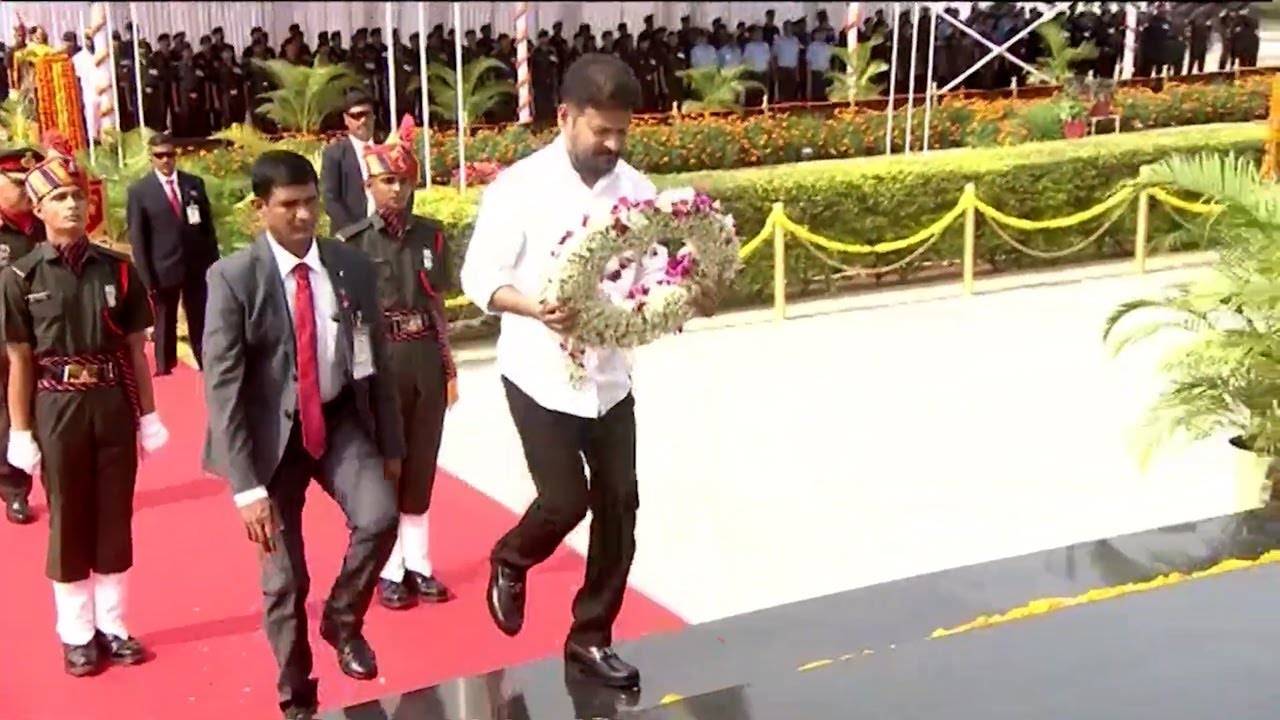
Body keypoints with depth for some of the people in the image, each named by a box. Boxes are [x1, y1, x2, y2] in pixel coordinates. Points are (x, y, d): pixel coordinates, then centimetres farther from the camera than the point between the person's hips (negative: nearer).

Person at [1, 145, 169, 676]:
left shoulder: (117, 269, 0)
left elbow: (136, 349, 4)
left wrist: (148, 415, 4)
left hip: (114, 404, 2)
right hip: (58, 410, -2)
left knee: (115, 519, 11)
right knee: (68, 523, 10)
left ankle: (111, 626, 26)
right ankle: (76, 634, 24)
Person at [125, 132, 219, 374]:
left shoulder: (194, 183, 7)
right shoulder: (139, 191, -3)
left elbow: (208, 226, 9)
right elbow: (137, 238, -5)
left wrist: (214, 263, 5)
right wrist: (147, 278, -10)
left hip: (198, 267, 2)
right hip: (163, 271, -2)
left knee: (201, 323, 9)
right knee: (165, 325, 7)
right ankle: (164, 369, 16)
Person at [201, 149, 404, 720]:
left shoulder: (353, 267, -4)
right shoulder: (234, 278, -14)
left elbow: (377, 360, 5)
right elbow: (221, 387, -16)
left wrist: (391, 444, 8)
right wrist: (246, 484, -20)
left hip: (340, 421, 2)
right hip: (273, 433, -2)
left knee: (379, 518, -23)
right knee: (284, 577, 7)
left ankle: (343, 618, 8)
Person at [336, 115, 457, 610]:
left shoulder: (431, 236, 5)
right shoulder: (351, 242, -6)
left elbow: (438, 306, 10)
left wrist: (449, 369, 9)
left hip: (426, 360, 3)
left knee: (421, 463, 10)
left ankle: (418, 564, 22)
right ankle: (389, 571, 17)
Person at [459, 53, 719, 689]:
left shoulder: (634, 187, -2)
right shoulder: (520, 187, -14)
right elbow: (479, 277, -12)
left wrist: (688, 295, -16)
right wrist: (534, 308, -30)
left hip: (609, 375, 5)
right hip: (540, 375, -4)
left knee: (619, 504, 5)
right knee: (565, 500, -7)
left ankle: (590, 639, 22)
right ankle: (510, 561, 29)